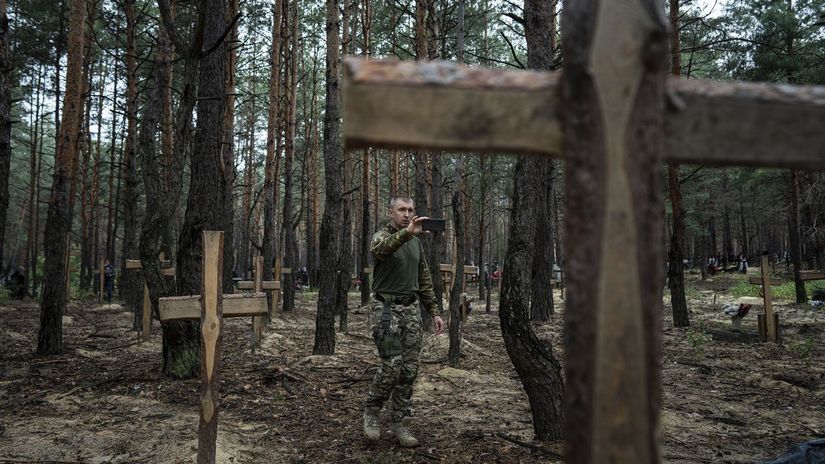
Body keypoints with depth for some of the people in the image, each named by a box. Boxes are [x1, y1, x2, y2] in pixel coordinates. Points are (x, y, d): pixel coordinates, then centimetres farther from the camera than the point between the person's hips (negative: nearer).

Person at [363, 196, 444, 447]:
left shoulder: (416, 243, 14)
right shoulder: (382, 236, -6)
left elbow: (424, 280, 20)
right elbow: (380, 248, -33)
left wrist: (434, 312, 14)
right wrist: (407, 232, -51)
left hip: (412, 309, 6)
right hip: (386, 309, -6)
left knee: (409, 370, 4)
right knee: (392, 365, -12)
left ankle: (400, 424, 15)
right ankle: (371, 411, 13)